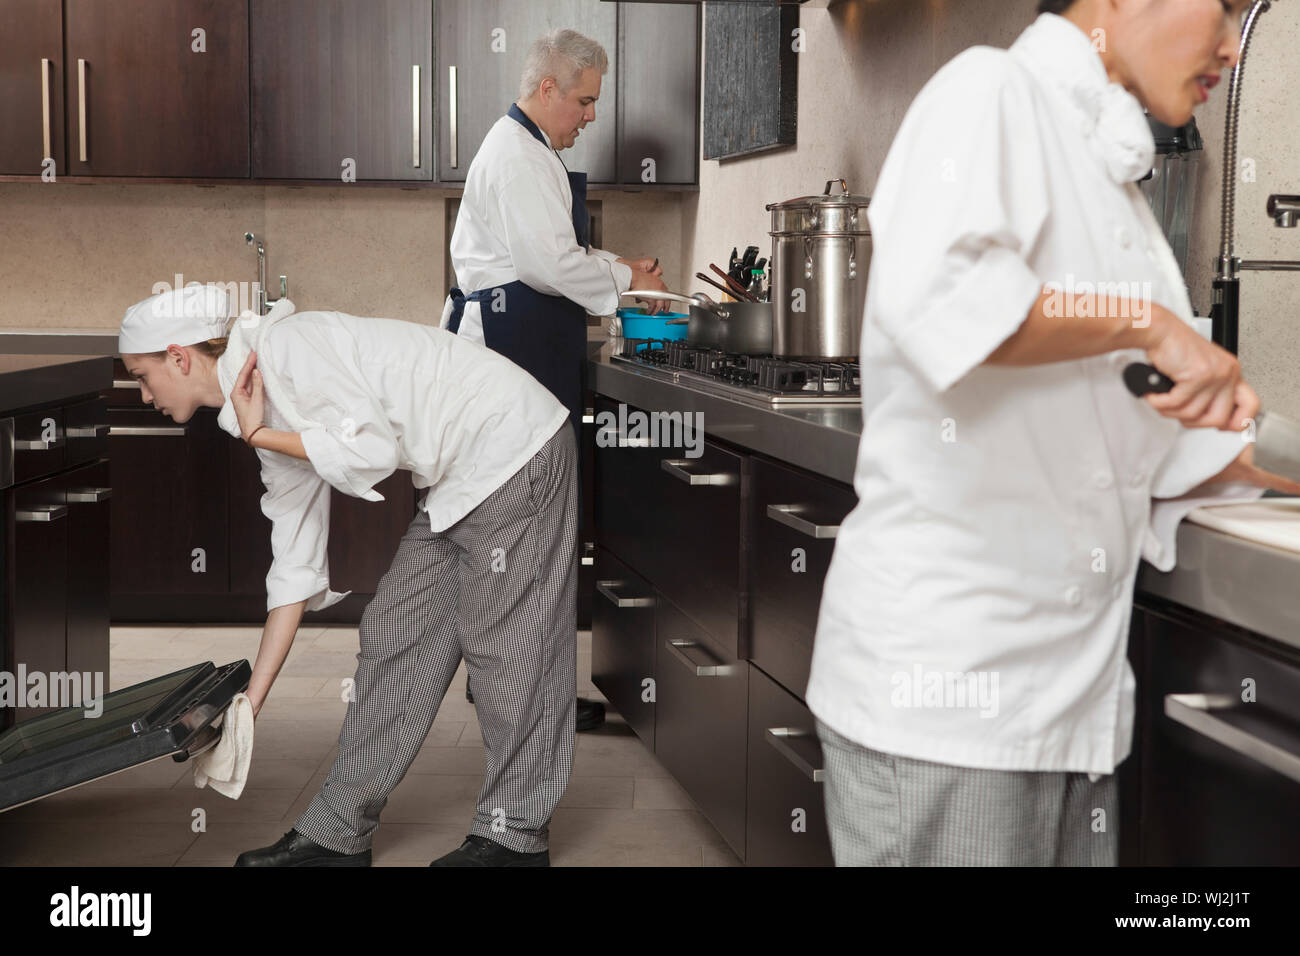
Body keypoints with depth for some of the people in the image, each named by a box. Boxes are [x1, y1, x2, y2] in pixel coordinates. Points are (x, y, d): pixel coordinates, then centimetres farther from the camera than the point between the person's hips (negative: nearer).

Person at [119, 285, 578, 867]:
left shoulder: (282, 344, -17)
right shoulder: (275, 424, 10)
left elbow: (373, 450, -26)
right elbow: (296, 567, 11)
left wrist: (258, 435, -12)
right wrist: (249, 705, 11)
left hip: (513, 448, -10)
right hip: (458, 482, 10)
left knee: (503, 644, -4)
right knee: (392, 638, 8)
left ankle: (514, 839, 10)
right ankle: (338, 832, 15)